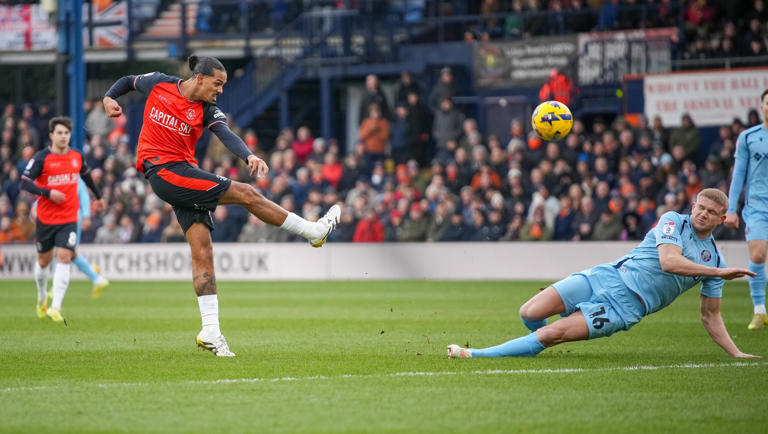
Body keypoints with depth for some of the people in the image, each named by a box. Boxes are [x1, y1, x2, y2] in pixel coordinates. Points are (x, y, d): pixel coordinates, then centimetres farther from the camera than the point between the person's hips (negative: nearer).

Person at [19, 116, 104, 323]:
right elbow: (25, 182, -13)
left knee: (64, 258, -14)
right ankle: (42, 297, 39)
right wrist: (48, 192, -25)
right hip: (45, 218, -1)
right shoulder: (41, 158, -9)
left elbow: (86, 176, 23)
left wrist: (98, 197, 35)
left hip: (69, 219, 1)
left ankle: (55, 307, -16)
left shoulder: (77, 157, 4)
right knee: (44, 260, 11)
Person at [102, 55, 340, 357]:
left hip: (185, 176, 4)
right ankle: (315, 231, 0)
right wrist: (108, 98, 0)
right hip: (164, 171, -4)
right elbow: (129, 81, 19)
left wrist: (249, 156, -35)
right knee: (246, 194, -11)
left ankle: (210, 332, -2)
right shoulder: (158, 85, -1)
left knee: (202, 251, -3)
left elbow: (226, 135, -16)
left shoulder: (208, 111, 3)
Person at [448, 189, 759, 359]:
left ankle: (476, 355, -19)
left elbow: (710, 316, 18)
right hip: (608, 277, 0)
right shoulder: (673, 221, 2)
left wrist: (735, 353, 8)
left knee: (551, 334, -22)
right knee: (529, 314, -15)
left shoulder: (715, 259, 11)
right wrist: (719, 273, -17)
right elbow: (668, 261, -16)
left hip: (625, 308, 0)